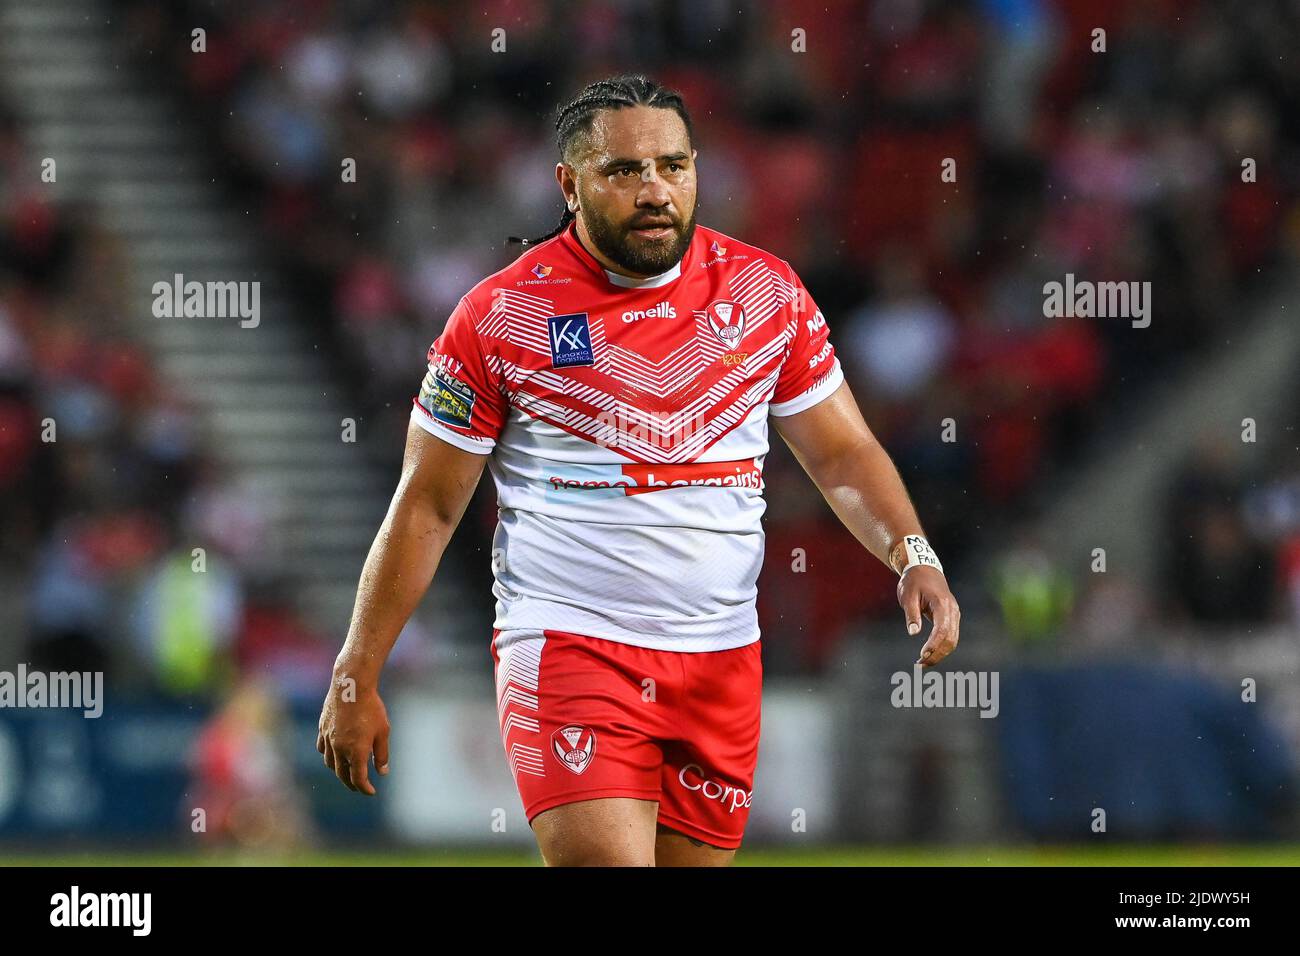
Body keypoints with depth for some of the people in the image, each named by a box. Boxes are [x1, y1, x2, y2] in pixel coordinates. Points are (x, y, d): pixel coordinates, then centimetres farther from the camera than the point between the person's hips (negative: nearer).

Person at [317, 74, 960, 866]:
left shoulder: (765, 292, 4)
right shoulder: (501, 317, -5)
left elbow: (843, 454, 12)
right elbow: (426, 509, 1)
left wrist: (913, 555, -8)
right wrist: (356, 681, 0)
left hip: (722, 656, 4)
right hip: (565, 645, -4)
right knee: (606, 860, -22)